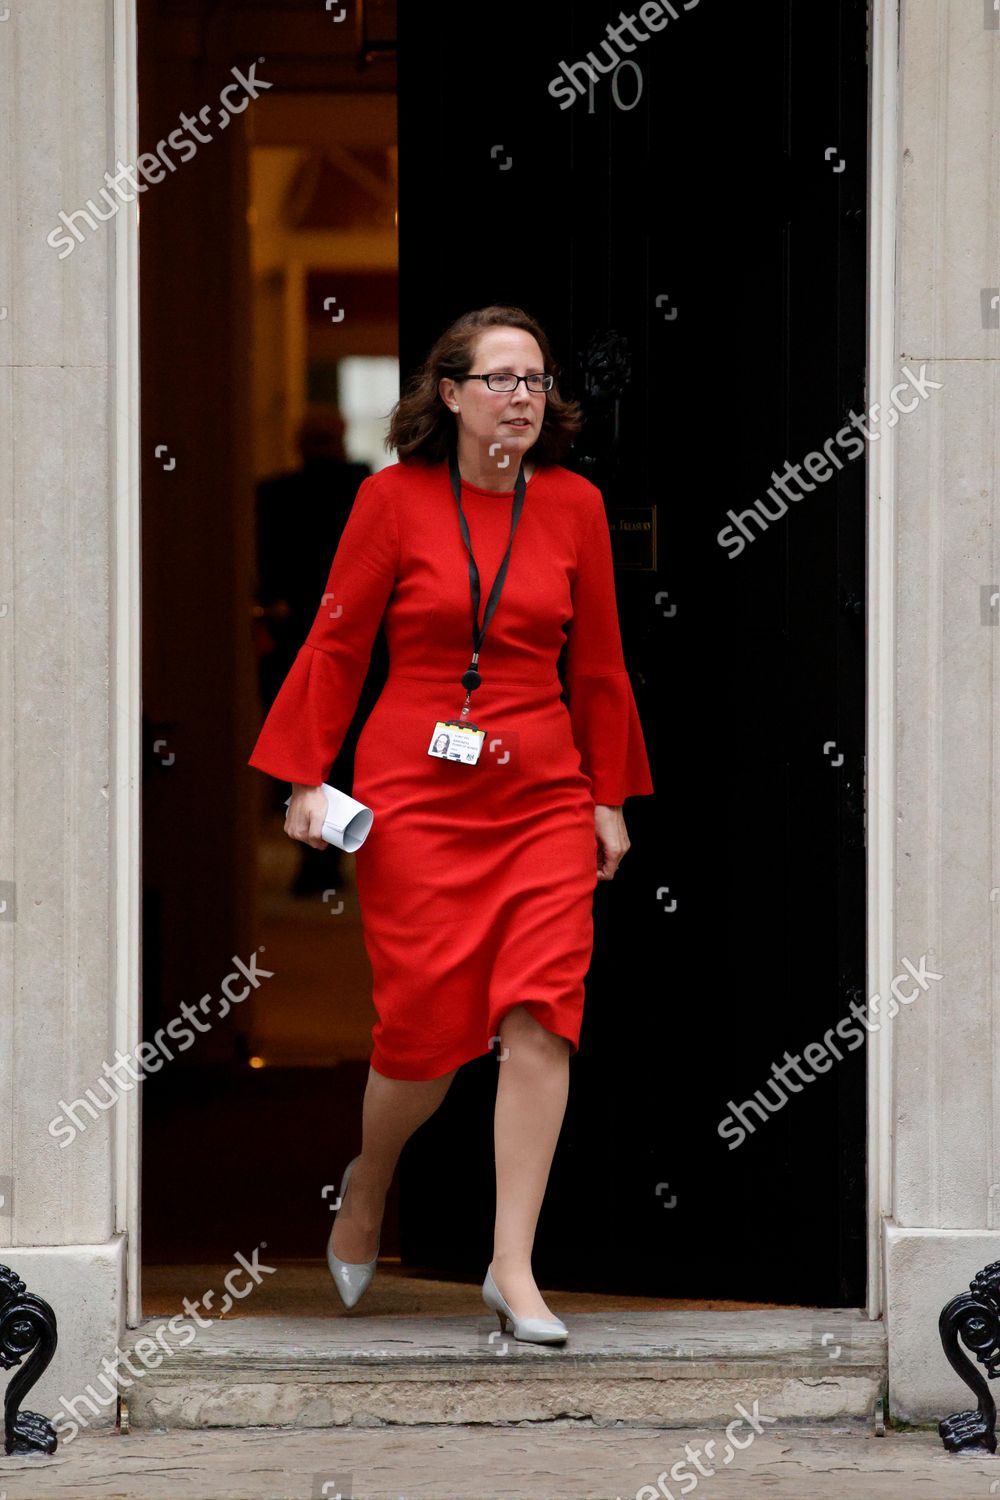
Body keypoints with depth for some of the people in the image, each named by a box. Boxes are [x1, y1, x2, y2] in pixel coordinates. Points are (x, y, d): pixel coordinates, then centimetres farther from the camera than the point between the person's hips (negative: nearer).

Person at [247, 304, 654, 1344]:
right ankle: (368, 1184, 32)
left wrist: (608, 798, 11)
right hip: (415, 794, -2)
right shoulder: (394, 498, -2)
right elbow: (336, 642, 3)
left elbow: (596, 664, 11)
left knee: (541, 1017, -11)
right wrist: (305, 779, 0)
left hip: (544, 797, 2)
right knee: (427, 1028, -1)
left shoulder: (573, 506, 4)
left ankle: (513, 1267, -7)